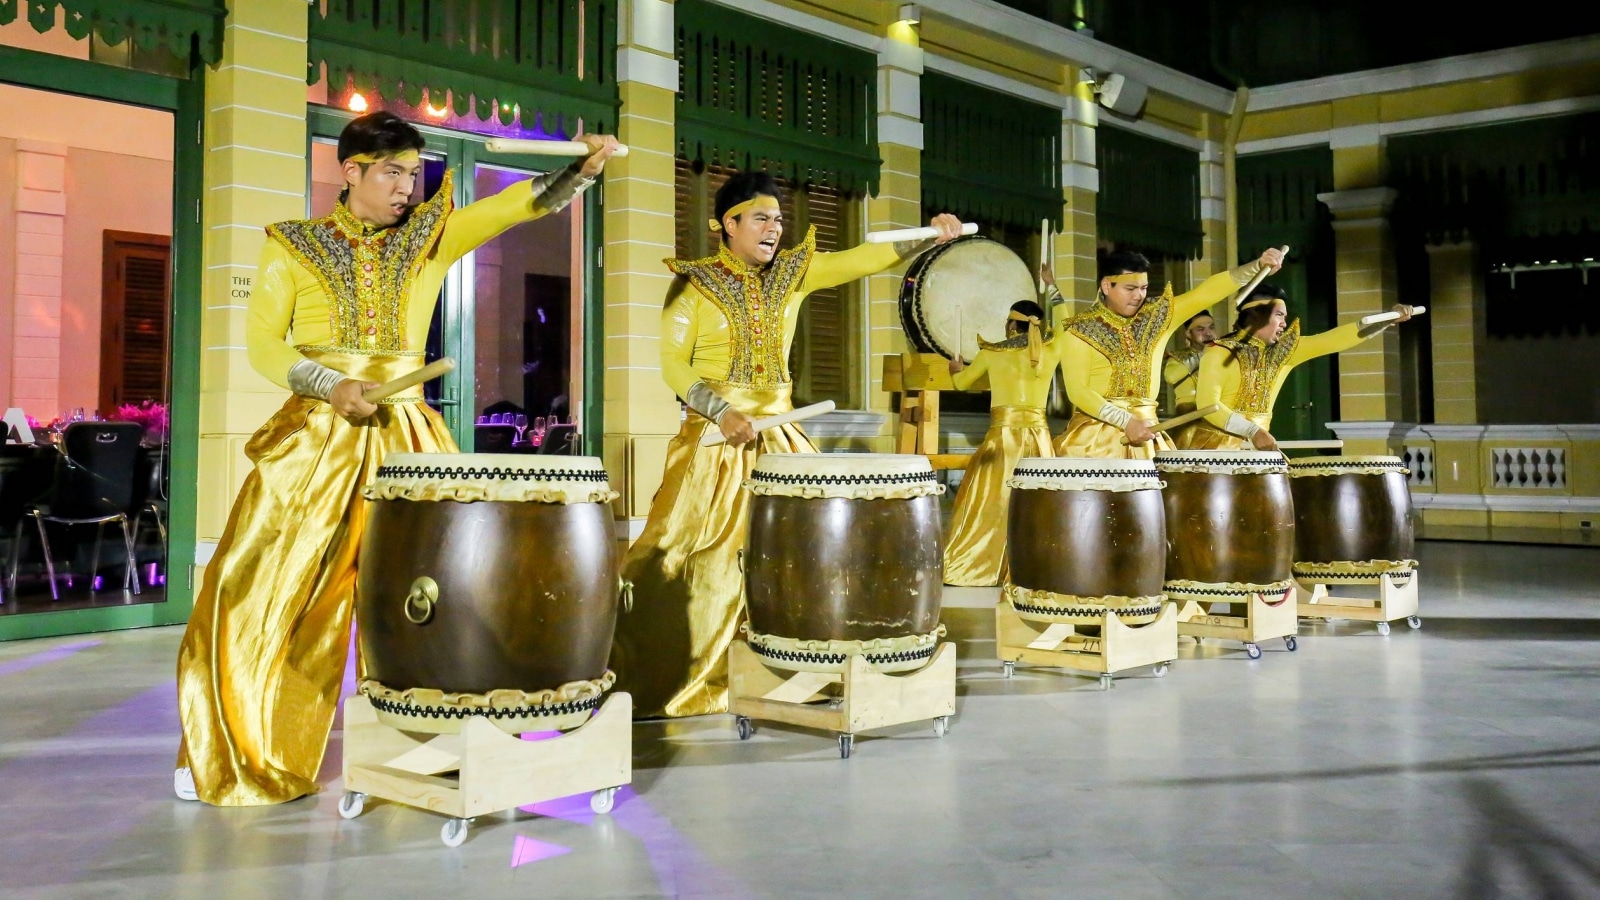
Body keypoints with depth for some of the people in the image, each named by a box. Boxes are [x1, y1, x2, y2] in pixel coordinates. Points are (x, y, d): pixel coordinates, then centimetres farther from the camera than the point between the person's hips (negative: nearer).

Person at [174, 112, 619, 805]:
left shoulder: (432, 237, 9)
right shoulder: (293, 246, 5)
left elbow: (518, 204, -3)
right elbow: (261, 341, 2)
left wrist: (582, 169, -20)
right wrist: (331, 386, -14)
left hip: (406, 436, 2)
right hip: (315, 436, -2)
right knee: (265, 593, -2)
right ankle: (230, 755, 13)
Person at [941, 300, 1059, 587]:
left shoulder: (992, 353, 1)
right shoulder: (1052, 350, 4)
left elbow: (962, 383, 17)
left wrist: (956, 368, 39)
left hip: (1003, 435, -2)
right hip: (1039, 435, 3)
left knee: (989, 503, 1)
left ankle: (969, 569, 4)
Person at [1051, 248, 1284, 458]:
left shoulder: (1157, 317, 8)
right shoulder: (1079, 331, -4)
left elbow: (1204, 293, 0)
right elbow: (1077, 391, -11)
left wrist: (1257, 266, -13)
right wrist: (1126, 422, -20)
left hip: (1146, 435, 4)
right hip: (1094, 437, -4)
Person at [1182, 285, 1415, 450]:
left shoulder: (1284, 351, 7)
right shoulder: (1220, 353, -12)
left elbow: (1331, 340, 1)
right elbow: (1207, 404, -19)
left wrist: (1387, 320, -7)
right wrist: (1252, 431, -27)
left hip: (1253, 449, 6)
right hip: (1214, 447, -6)